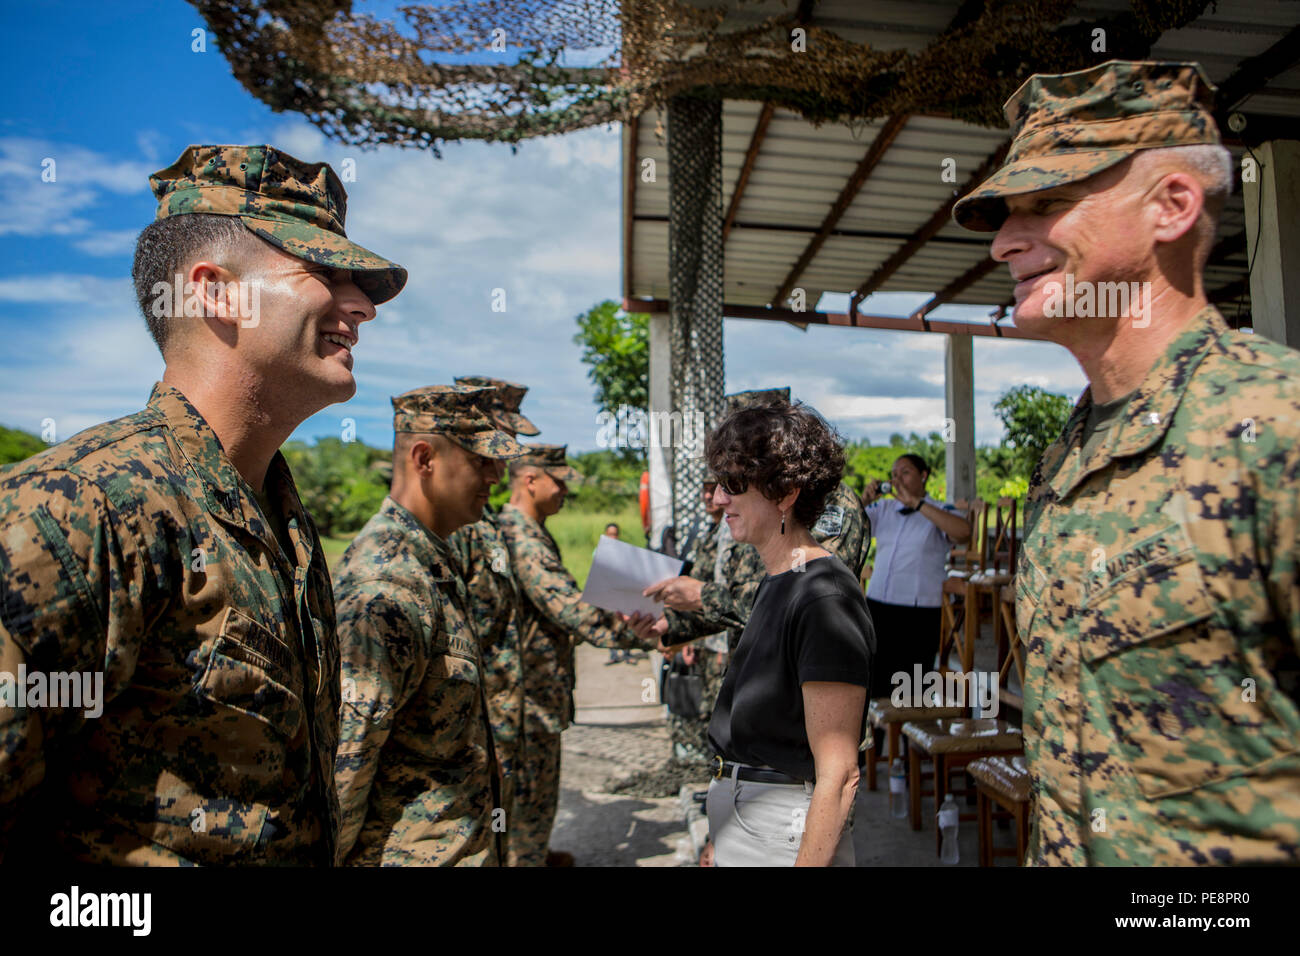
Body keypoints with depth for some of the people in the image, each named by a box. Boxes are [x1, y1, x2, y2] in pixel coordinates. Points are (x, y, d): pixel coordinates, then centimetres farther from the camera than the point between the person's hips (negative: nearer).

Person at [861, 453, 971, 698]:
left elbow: (963, 532, -23)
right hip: (877, 606, 4)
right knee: (876, 688, 11)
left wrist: (915, 502, -22)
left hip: (918, 613, -4)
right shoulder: (883, 508, 11)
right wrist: (863, 500, -11)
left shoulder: (940, 512, -2)